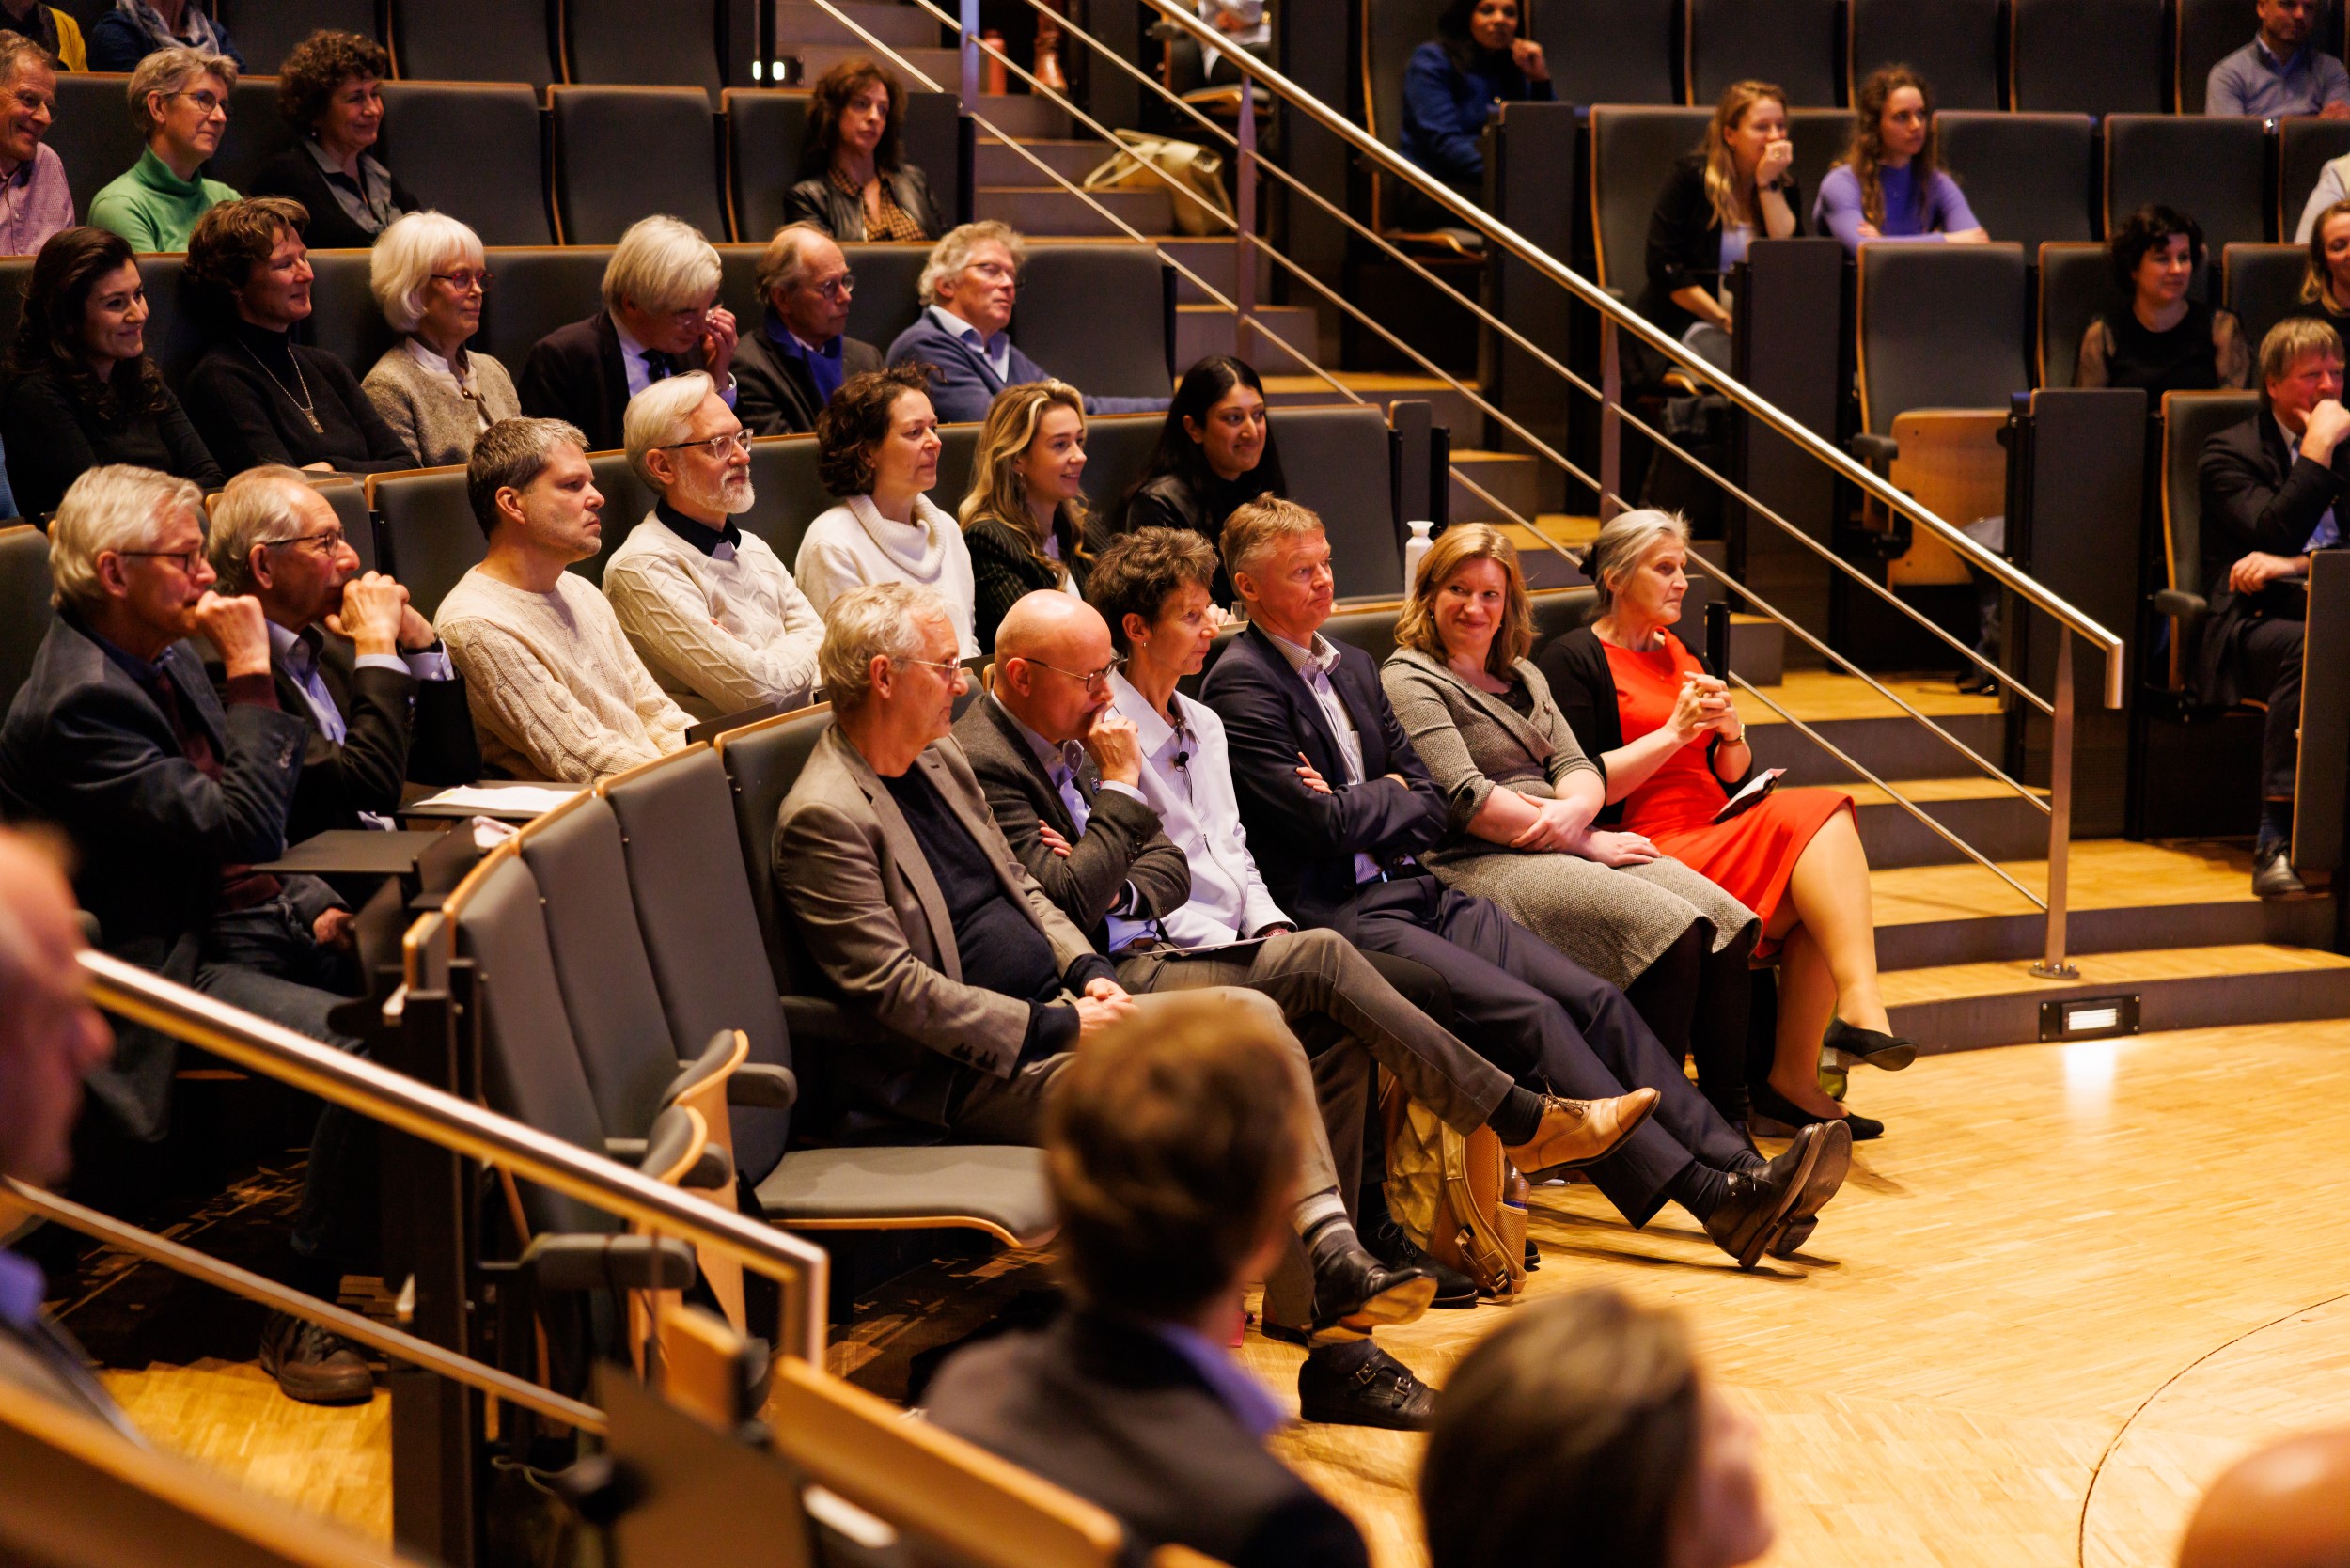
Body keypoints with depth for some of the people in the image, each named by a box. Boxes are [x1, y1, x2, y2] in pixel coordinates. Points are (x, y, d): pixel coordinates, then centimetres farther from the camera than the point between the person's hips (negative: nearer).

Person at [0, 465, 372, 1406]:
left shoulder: (164, 657, 12)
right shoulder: (77, 703, -19)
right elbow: (242, 828, -25)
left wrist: (311, 906, 5)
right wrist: (251, 678, -19)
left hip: (248, 921, 9)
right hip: (176, 968, -9)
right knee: (372, 1047, -30)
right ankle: (300, 1320, -15)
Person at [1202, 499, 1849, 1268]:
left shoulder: (1352, 666, 20)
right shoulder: (1241, 685, -7)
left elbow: (1431, 807, 16)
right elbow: (1320, 823, -16)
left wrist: (1357, 809, -3)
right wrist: (1388, 800, 3)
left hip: (1414, 890, 8)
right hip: (1337, 918, -8)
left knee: (1592, 998, -9)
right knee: (1530, 1016, -23)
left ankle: (1740, 1169, -15)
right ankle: (1713, 1197, -26)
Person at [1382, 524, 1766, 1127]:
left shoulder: (1522, 675, 24)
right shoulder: (1408, 681, -1)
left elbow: (1579, 767, 14)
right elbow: (1467, 800, -12)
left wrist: (1574, 808, -12)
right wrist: (1586, 842, -11)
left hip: (1563, 845, 8)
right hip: (1481, 865, -8)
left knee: (1723, 920, -17)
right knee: (1668, 932, -28)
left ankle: (1730, 1126, -18)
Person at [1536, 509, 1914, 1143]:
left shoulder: (1680, 656, 23)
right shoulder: (1574, 659, 0)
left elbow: (1734, 778, 20)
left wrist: (1729, 731, -1)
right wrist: (1674, 732, -14)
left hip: (1718, 835, 7)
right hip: (1650, 850, -7)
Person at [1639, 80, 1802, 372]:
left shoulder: (1784, 184, 11)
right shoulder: (1691, 176, -1)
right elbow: (1665, 266, -8)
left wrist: (1766, 183, -9)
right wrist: (1726, 321, -13)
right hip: (1689, 322, -4)